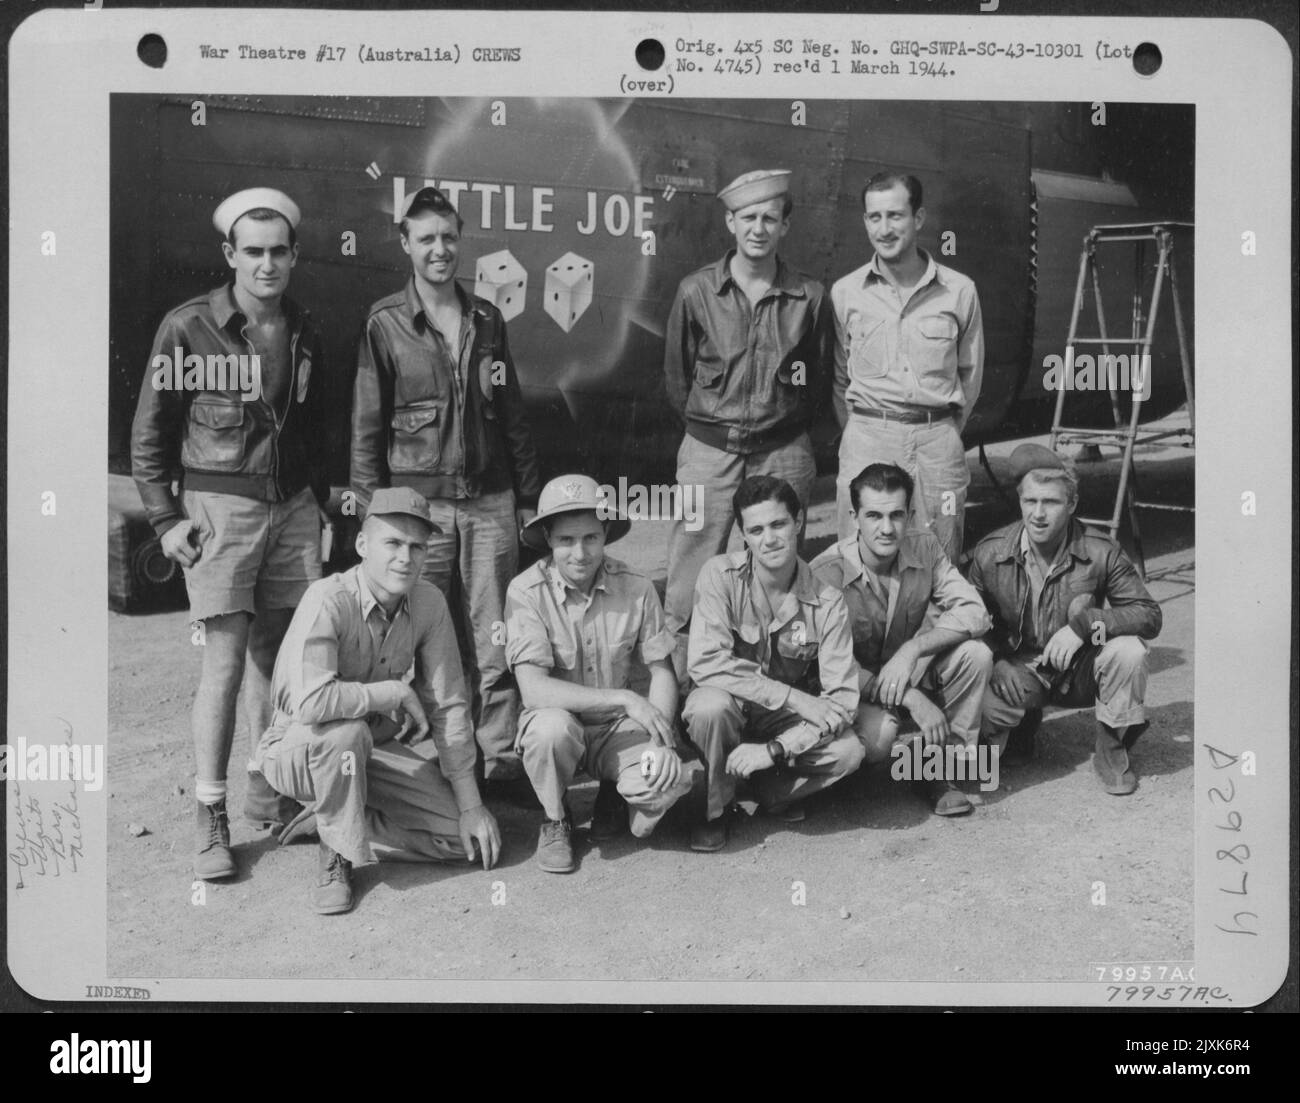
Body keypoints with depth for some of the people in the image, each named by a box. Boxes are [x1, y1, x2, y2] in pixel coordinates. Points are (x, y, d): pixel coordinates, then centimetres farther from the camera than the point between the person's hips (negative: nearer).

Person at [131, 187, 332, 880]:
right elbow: (149, 432, -2)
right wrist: (165, 518, -7)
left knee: (276, 655, 8)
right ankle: (211, 820, 0)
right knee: (226, 662, -8)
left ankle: (268, 794, 22)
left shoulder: (303, 335, 10)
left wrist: (320, 499, 15)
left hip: (293, 510, 5)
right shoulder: (188, 328, -5)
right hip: (218, 509, -4)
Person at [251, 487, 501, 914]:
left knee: (469, 837, -8)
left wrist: (471, 806, -6)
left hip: (376, 749, 5)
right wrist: (396, 692, -27)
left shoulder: (429, 603, -10)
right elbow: (311, 702, -41)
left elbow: (448, 707, -4)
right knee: (346, 731, -39)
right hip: (298, 750, -5)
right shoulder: (329, 600, -26)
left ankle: (331, 820, 7)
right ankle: (335, 855, -14)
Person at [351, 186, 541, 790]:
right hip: (420, 502, -3)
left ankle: (502, 760, 11)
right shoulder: (385, 323, 1)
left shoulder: (486, 318, 11)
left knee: (495, 643, 3)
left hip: (490, 499, 3)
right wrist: (371, 511, -4)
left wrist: (527, 498, 12)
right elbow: (366, 425, 1)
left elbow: (513, 417, 15)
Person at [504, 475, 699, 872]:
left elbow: (661, 671, -2)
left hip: (619, 727, 2)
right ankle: (555, 821, -3)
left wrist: (662, 741, -19)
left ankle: (615, 794, 11)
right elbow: (533, 689, -25)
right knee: (552, 726, -36)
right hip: (559, 722, -1)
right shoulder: (527, 592, -17)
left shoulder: (636, 588, -9)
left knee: (673, 779, -27)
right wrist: (622, 698, -31)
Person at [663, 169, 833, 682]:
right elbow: (676, 374, 9)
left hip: (784, 452, 1)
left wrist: (787, 424, 9)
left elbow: (820, 378, 12)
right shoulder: (696, 291, -1)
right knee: (690, 581, 0)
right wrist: (710, 422, 11)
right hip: (709, 449, -1)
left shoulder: (809, 297, 0)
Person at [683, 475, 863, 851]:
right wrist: (796, 698, -30)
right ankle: (713, 810, -7)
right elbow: (705, 664, -27)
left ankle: (772, 790, 5)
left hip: (787, 722, 2)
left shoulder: (827, 601, -13)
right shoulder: (721, 575, -17)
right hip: (728, 708, -1)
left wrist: (775, 750, -30)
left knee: (848, 752, -26)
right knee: (710, 705, -36)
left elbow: (842, 699, -17)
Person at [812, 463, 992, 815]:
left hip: (909, 677, 5)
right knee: (878, 732, -36)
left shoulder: (924, 549, -8)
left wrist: (912, 649, -31)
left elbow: (974, 612, -15)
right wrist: (912, 699, -31)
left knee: (976, 655, -21)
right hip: (855, 693, -5)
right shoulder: (828, 572, -22)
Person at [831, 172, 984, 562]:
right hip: (866, 439, 0)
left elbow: (971, 373, 13)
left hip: (938, 440, 0)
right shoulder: (844, 292, 3)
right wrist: (862, 431, 10)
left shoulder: (960, 291, 2)